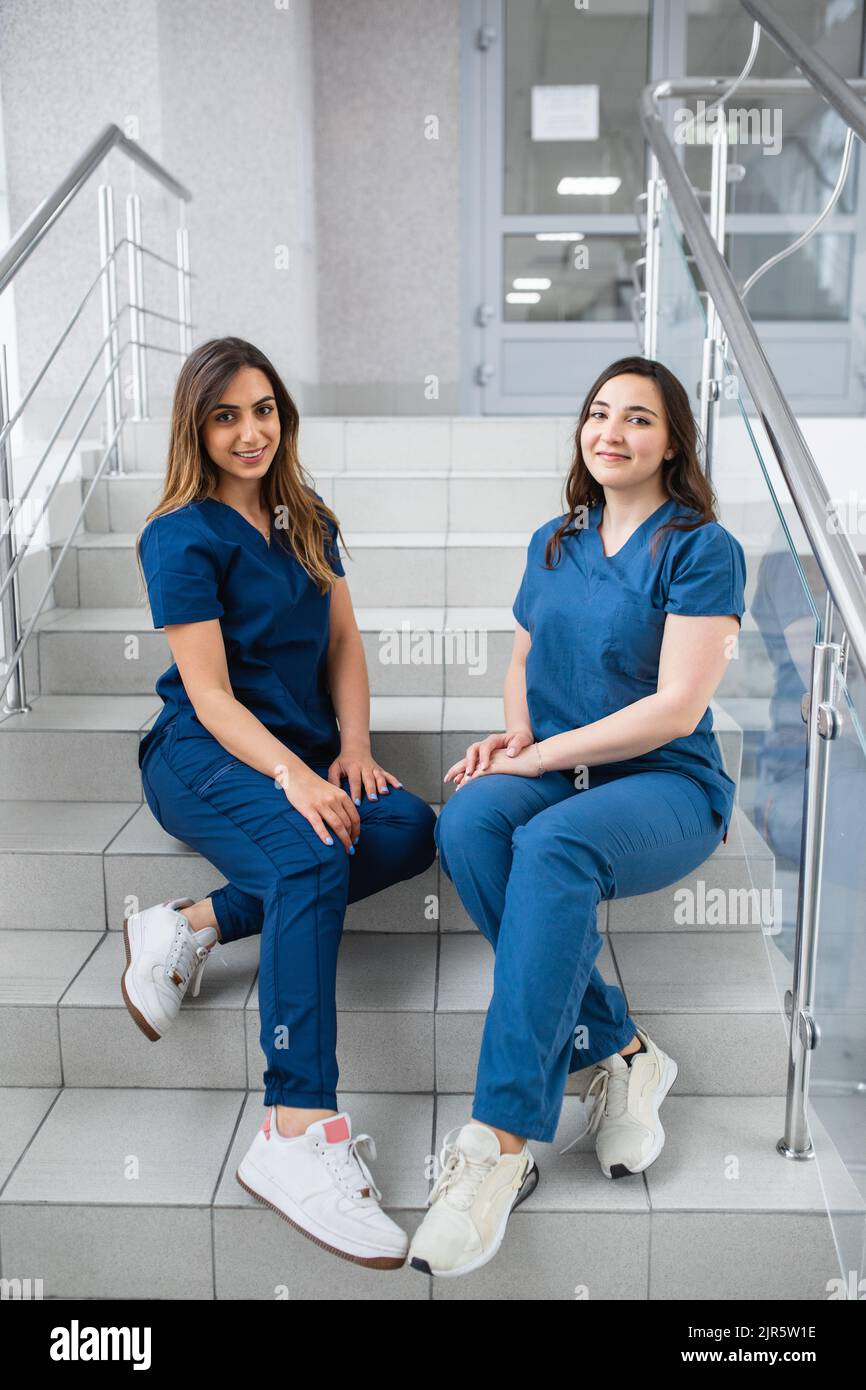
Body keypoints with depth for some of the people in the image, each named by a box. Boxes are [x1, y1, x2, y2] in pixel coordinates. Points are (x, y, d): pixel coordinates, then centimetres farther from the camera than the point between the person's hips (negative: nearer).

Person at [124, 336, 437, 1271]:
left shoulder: (308, 524, 15)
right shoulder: (182, 537, -6)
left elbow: (343, 646, 13)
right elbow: (209, 693, -13)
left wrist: (354, 749, -4)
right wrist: (293, 776, -26)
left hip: (303, 752, 7)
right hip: (203, 756, -6)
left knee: (408, 827, -23)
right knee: (311, 858, -36)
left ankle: (193, 926, -21)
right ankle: (296, 1134, -42)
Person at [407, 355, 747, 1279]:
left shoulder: (702, 550, -3)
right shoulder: (555, 543, 15)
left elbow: (676, 707, -12)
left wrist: (544, 754, -13)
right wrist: (514, 733, 2)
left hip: (667, 787, -5)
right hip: (551, 774, 5)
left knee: (554, 846, -38)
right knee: (468, 821, -31)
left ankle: (500, 1143, -36)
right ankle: (617, 1055, -20)